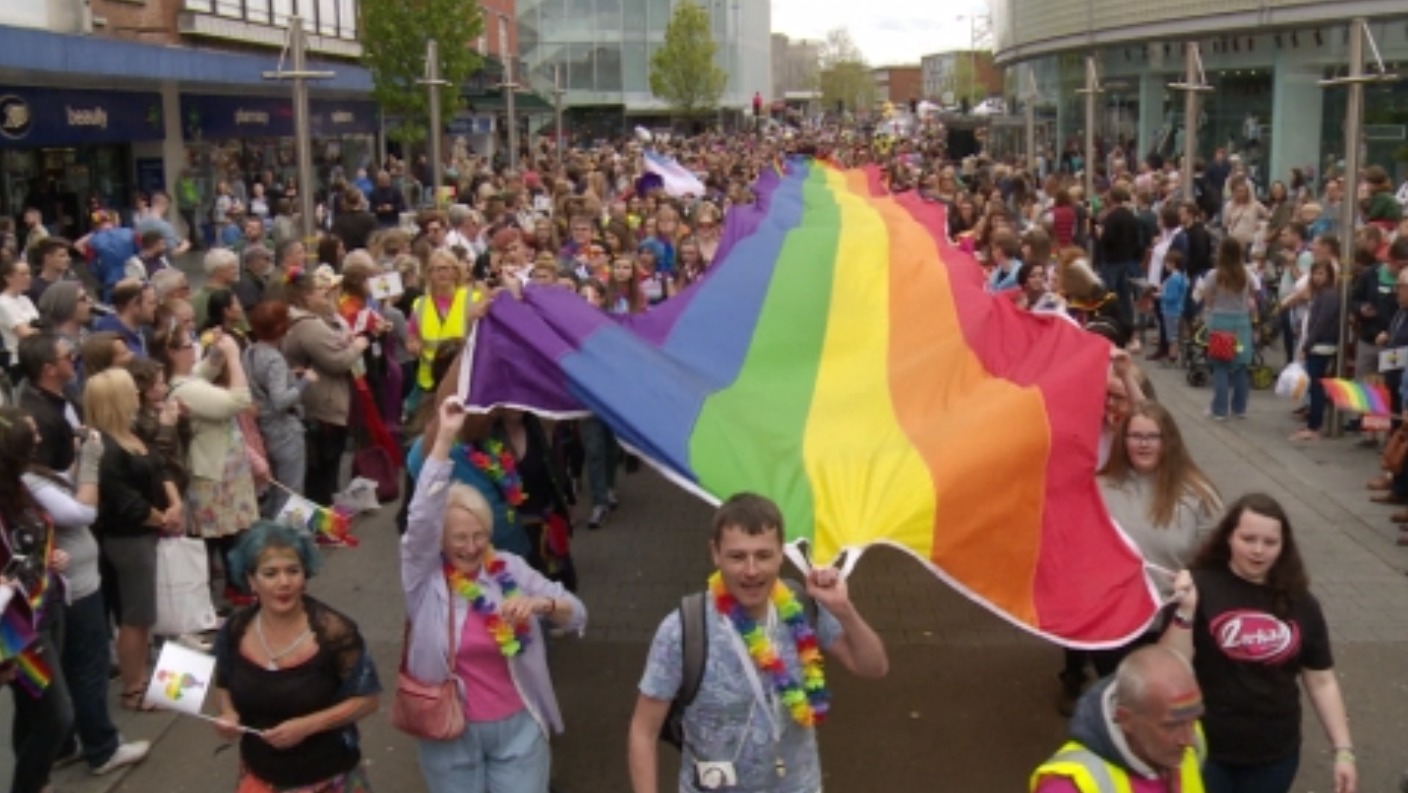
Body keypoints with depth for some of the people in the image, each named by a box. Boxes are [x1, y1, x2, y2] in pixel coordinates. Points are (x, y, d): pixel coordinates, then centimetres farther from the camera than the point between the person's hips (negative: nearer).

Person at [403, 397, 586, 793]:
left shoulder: (510, 567, -3)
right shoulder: (424, 576, -9)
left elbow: (577, 615, -5)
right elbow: (422, 516, -27)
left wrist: (540, 603, -28)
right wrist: (444, 438, -33)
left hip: (517, 727, 1)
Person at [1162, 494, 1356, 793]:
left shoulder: (1300, 603, 2)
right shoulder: (1200, 587, -12)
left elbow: (1322, 682, 9)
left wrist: (1343, 750, 5)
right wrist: (1185, 612, -26)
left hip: (1275, 757, 4)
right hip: (1205, 752, -4)